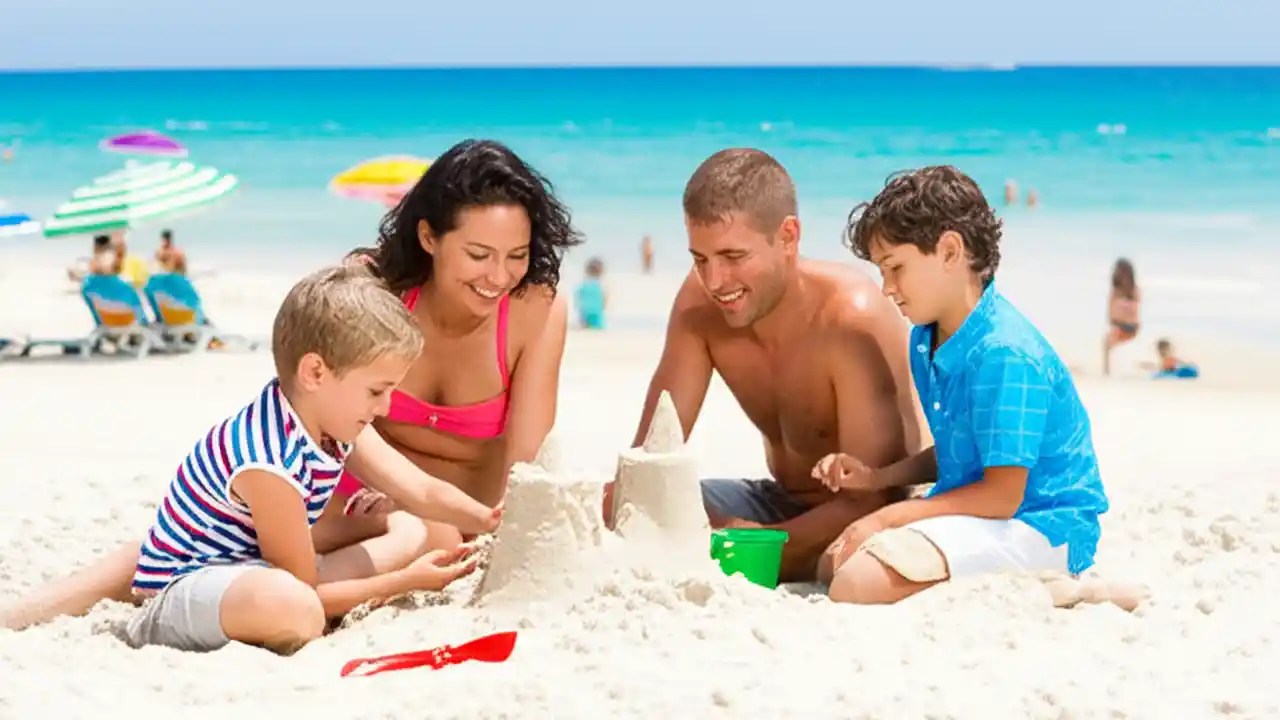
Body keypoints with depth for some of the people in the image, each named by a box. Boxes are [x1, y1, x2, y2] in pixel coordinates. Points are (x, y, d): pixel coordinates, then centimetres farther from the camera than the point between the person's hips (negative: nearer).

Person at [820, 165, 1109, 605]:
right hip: (980, 516, 11)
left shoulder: (1004, 354, -21)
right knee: (834, 563, 8)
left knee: (859, 583, -28)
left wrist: (890, 517, -15)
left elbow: (1002, 495, -21)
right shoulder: (926, 342, 10)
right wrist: (878, 478, 8)